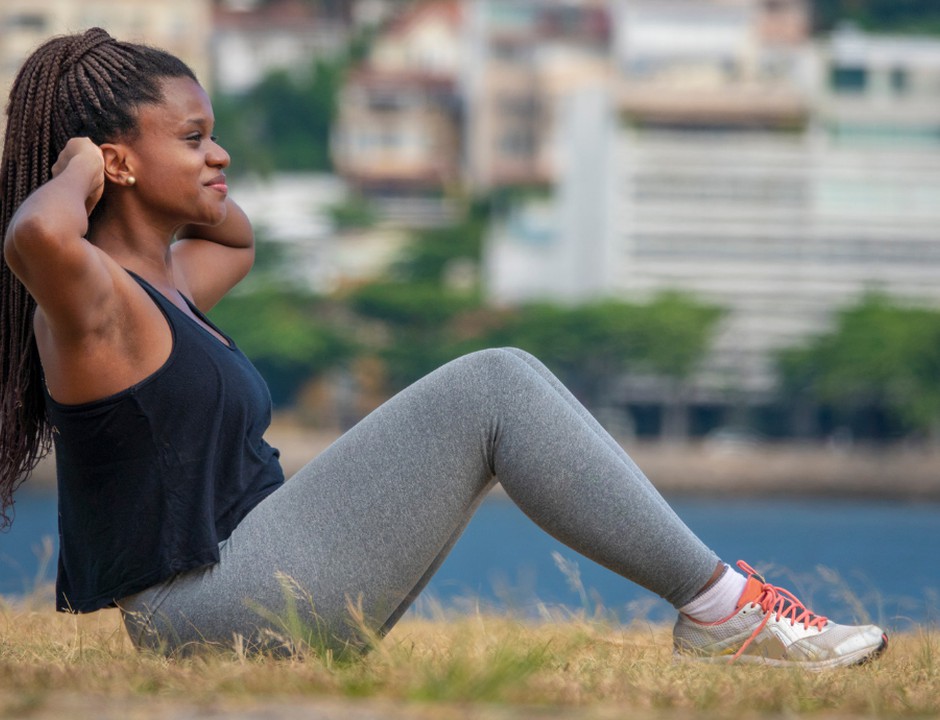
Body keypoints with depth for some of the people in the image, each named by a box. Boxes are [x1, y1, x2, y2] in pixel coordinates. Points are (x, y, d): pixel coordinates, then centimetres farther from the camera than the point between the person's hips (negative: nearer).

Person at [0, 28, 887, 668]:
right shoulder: (93, 305, -14)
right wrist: (76, 172, -18)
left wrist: (186, 175, 21)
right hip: (216, 607, -11)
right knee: (494, 388, -12)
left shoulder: (162, 286, 17)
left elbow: (235, 238, 41)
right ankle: (720, 605, -7)